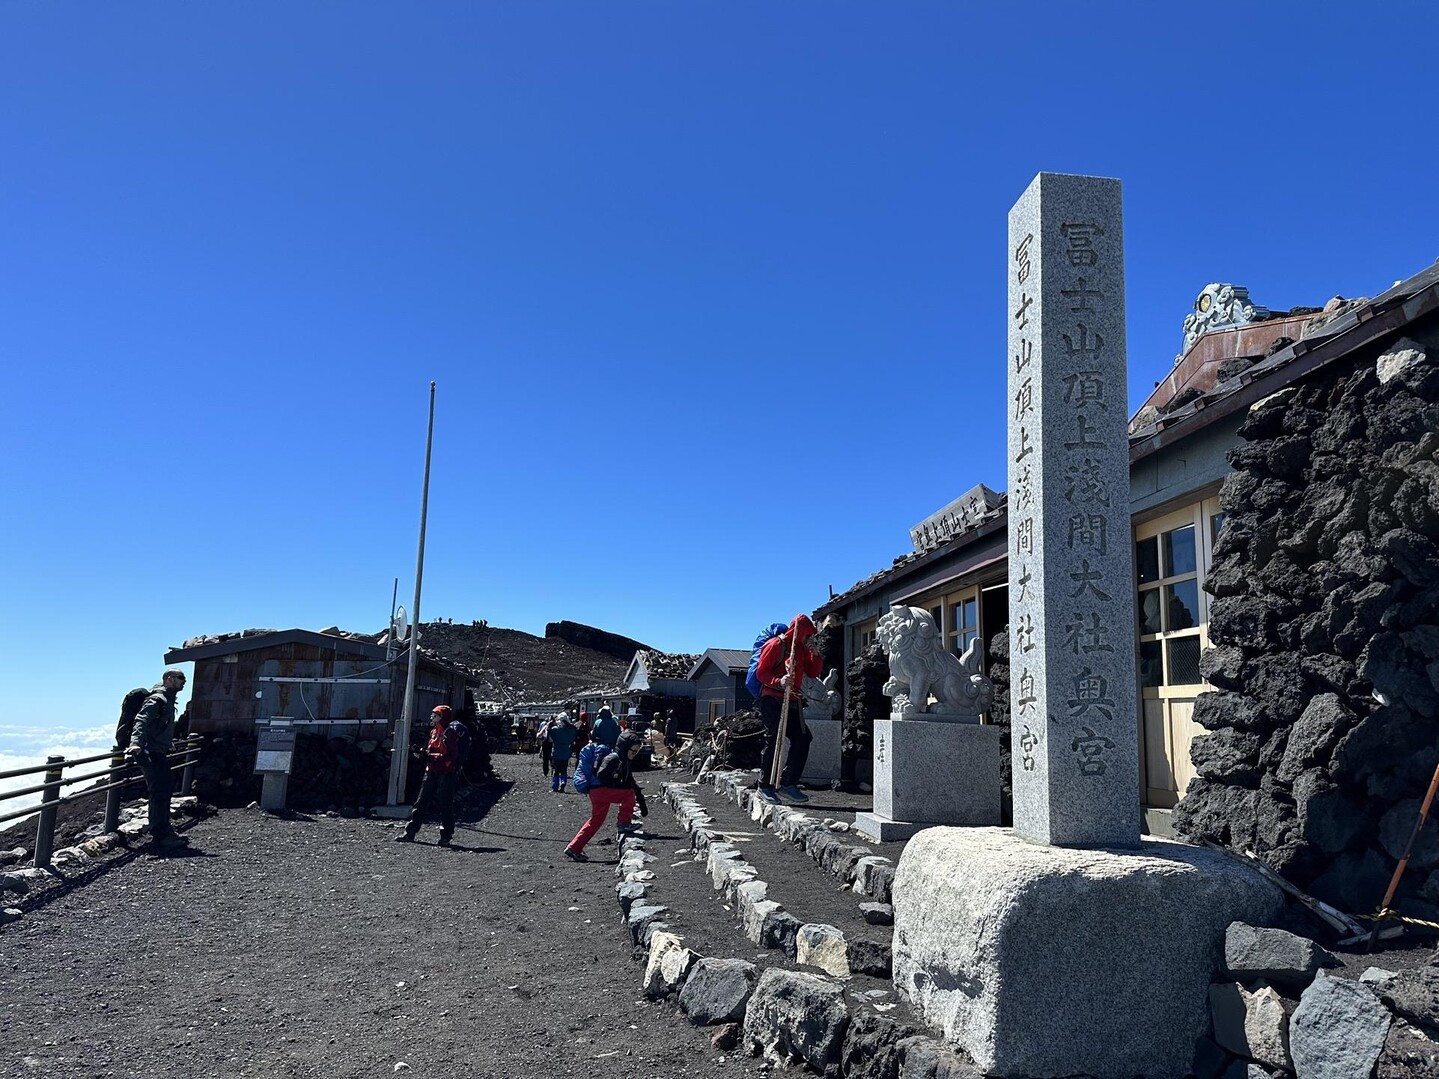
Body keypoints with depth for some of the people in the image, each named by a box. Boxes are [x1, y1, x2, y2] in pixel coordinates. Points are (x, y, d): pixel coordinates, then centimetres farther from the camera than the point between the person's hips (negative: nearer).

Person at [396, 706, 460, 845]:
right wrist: (424, 754, 1)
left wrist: (435, 758, -21)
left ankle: (445, 837, 6)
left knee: (445, 805, -1)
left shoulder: (449, 734, -10)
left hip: (445, 773, -8)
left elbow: (453, 755, -16)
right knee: (421, 802, 7)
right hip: (431, 771, 8)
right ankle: (409, 833, 12)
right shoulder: (434, 732, 13)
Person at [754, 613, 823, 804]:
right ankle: (765, 786, -3)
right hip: (772, 700, -8)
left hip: (792, 702, 8)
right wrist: (779, 682, -27)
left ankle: (788, 783, 8)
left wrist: (816, 656, 4)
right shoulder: (776, 645, -6)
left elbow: (813, 673, 20)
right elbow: (761, 672, -11)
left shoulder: (802, 649, 17)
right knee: (774, 739, -10)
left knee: (802, 739, 0)